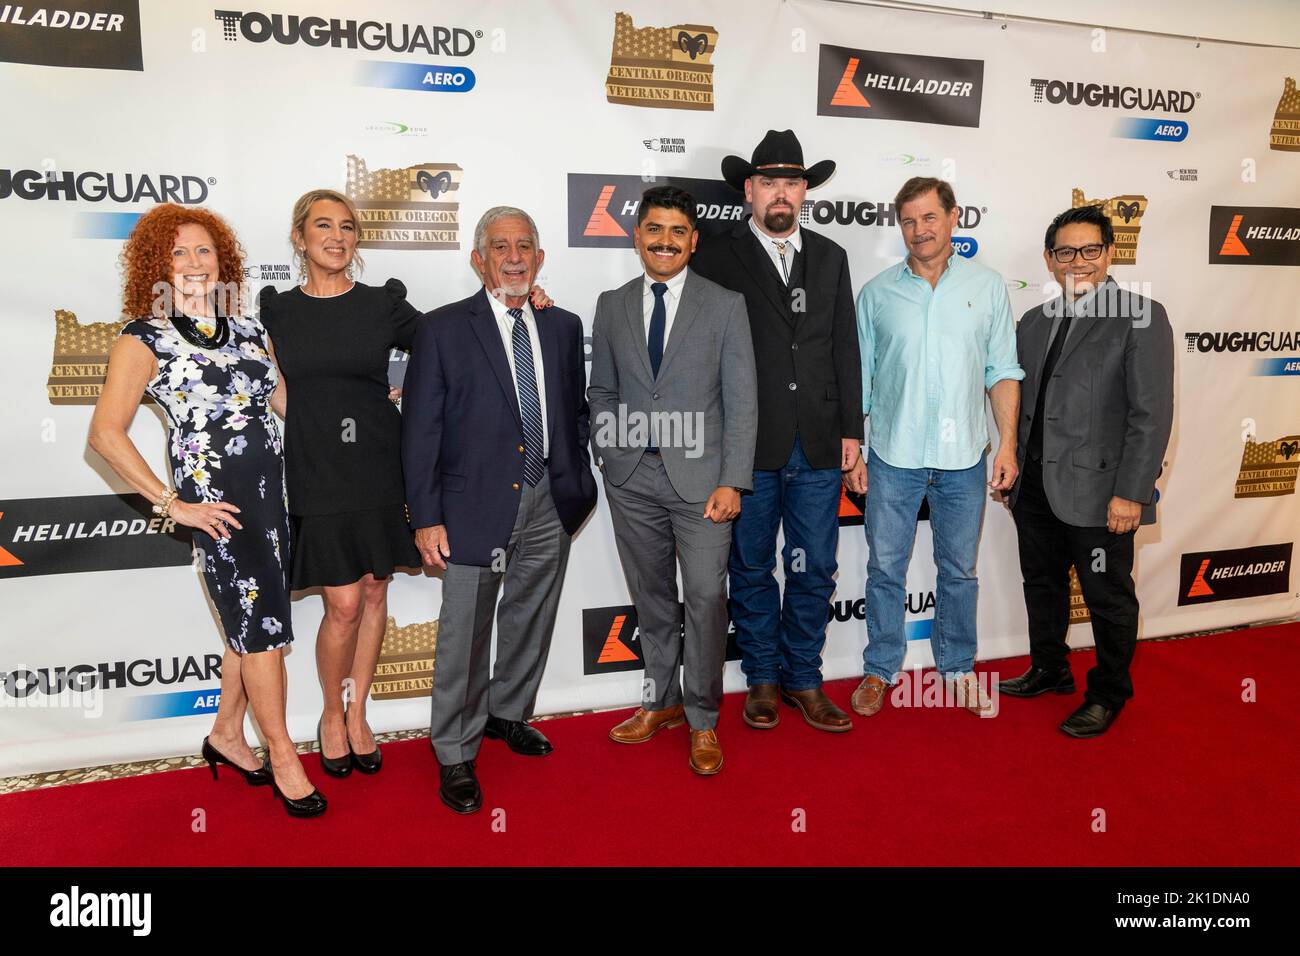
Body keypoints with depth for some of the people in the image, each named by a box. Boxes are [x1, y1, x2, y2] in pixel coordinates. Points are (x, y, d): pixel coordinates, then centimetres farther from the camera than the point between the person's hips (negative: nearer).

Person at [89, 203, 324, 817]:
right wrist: (173, 506, -14)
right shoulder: (145, 338, -6)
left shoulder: (246, 327, 11)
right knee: (262, 623, -1)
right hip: (217, 496, -6)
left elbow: (287, 399, 17)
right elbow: (106, 434, -13)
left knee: (253, 622, 14)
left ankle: (226, 734, 35)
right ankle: (283, 759, 15)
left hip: (271, 487, 6)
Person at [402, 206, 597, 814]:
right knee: (464, 634, 4)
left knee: (530, 622, 18)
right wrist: (426, 518, -11)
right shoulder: (443, 329, -5)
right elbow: (420, 432, -7)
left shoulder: (563, 327, 8)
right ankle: (455, 754, 21)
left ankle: (507, 714, 41)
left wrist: (578, 485, 7)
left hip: (548, 504, 5)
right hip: (475, 505, -4)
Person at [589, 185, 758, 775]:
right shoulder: (611, 306, 10)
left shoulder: (726, 305, 1)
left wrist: (732, 481, -10)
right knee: (651, 597, 13)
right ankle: (662, 700, 31)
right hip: (632, 479, 3)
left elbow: (741, 400, -3)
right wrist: (607, 455, 3)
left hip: (699, 476, -3)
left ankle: (702, 719, 15)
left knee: (706, 598, -2)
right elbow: (602, 391, 15)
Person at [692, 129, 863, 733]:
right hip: (748, 446, -3)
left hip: (819, 445, 3)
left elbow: (845, 350, 11)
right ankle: (762, 678, 26)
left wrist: (851, 429, 7)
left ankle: (803, 678, 26)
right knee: (752, 569, 10)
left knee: (814, 570, 9)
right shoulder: (716, 259, 0)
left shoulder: (830, 258, 11)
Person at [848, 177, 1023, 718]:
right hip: (893, 456, 0)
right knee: (886, 569, 8)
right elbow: (859, 378, 5)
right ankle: (880, 670, 23)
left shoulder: (987, 287, 4)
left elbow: (1002, 371, 5)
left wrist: (1007, 443, -2)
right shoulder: (876, 294, 2)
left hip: (963, 457, 1)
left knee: (959, 570, 12)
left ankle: (958, 669, 28)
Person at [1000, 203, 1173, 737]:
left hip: (1096, 489, -6)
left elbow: (1152, 414, -13)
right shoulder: (1035, 322, 11)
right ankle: (1049, 671, 39)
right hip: (1035, 487, 6)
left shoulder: (1140, 318, -8)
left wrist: (1130, 493, -18)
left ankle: (1109, 694, 27)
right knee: (1042, 585, 19)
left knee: (1108, 598, 8)